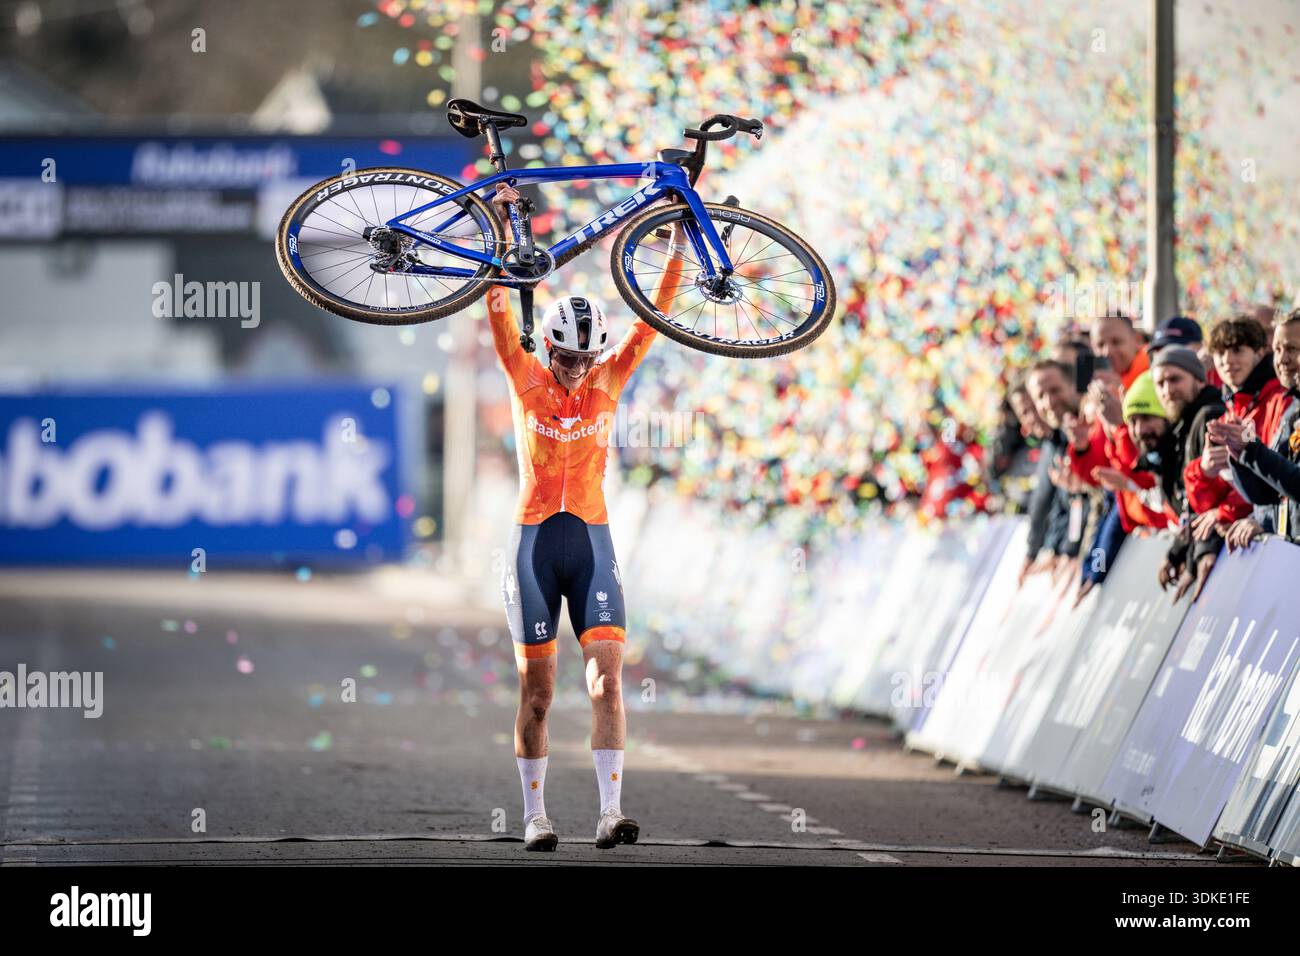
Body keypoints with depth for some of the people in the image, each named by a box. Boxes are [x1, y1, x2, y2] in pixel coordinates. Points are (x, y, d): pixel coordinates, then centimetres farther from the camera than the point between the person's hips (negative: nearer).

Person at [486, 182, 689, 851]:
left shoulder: (609, 380, 5)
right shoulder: (526, 381, 0)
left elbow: (653, 319, 1)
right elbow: (500, 314, -8)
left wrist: (678, 248, -8)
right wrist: (501, 231, -16)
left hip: (592, 544, 1)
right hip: (534, 544, -1)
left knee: (608, 679, -12)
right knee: (536, 693, 3)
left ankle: (610, 811, -16)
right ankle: (534, 816, 11)